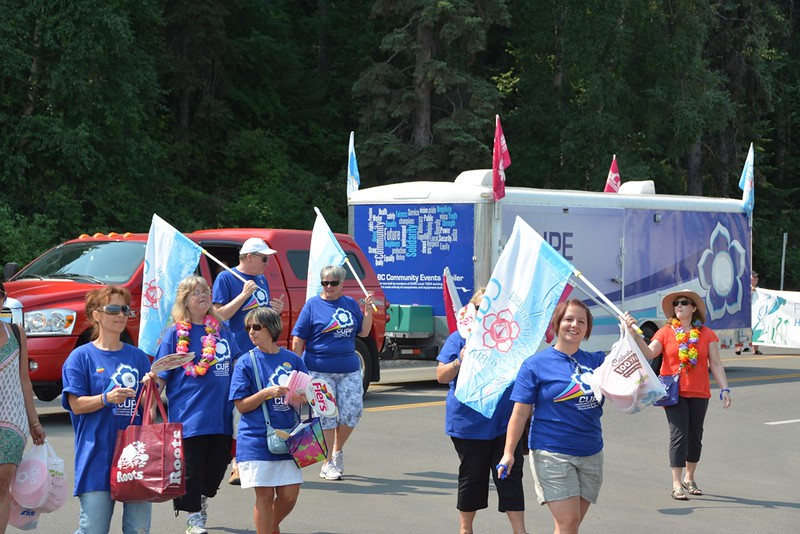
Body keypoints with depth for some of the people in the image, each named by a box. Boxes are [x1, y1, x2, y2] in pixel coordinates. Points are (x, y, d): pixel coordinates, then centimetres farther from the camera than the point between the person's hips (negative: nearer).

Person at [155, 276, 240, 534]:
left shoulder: (222, 330, 10)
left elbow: (239, 365, 24)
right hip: (190, 414, -5)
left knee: (217, 465, 12)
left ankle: (202, 501, 36)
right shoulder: (176, 334, -3)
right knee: (190, 469, 0)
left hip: (221, 414, 5)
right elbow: (161, 375, -4)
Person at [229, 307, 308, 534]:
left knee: (289, 494, 4)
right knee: (265, 496, 0)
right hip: (257, 440, -3)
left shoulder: (292, 360, 5)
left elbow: (306, 395, 13)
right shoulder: (246, 362, -3)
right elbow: (241, 405, -5)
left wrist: (300, 397, -10)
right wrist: (267, 393, -20)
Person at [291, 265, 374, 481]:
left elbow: (363, 332, 15)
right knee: (326, 416, -2)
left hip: (349, 369, 3)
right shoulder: (313, 305, 0)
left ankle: (338, 449, 21)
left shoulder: (350, 303, 11)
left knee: (353, 410, -4)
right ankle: (328, 464, 7)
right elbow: (298, 340, -1)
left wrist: (368, 309, 1)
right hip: (320, 371, -3)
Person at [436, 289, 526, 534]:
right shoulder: (460, 338, 1)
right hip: (469, 421, -2)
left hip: (505, 421, 2)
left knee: (511, 477, -2)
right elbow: (441, 376, -2)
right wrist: (459, 362, -19)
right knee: (472, 477, 9)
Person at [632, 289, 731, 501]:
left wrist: (724, 389, -1)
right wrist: (635, 335, -21)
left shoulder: (706, 334, 5)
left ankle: (689, 479, 27)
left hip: (699, 393, 2)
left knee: (695, 436, 10)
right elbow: (649, 353, -8)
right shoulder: (666, 332, 2)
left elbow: (716, 364, 6)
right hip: (674, 392, -2)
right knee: (679, 434, -9)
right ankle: (677, 484, -6)